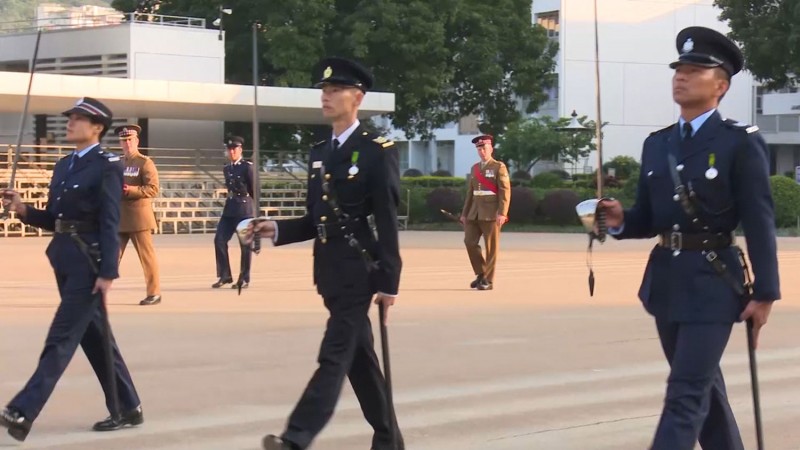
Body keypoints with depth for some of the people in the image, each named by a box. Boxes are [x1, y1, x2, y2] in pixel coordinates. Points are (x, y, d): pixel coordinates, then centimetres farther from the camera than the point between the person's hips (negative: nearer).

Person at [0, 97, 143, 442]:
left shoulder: (107, 166, -8)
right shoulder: (64, 165, 15)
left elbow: (109, 223, -14)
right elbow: (54, 219, 17)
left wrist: (107, 272, -19)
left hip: (89, 260, -9)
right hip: (63, 258, 9)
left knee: (62, 336, -9)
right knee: (94, 336, 13)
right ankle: (127, 409, 22)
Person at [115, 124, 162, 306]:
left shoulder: (145, 163, -4)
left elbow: (153, 189, -12)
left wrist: (131, 190, -23)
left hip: (139, 217, -6)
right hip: (118, 217, 6)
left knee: (147, 256, -1)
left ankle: (154, 293, 5)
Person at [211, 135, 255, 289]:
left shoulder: (247, 167, -7)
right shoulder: (227, 169, 13)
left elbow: (254, 189, -5)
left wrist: (254, 209, 0)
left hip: (245, 209, -6)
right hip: (230, 209, 7)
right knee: (219, 240, -2)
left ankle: (244, 279, 7)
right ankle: (225, 275, 6)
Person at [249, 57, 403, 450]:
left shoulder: (378, 151, -8)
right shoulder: (319, 153, 14)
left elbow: (388, 223, -11)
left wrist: (389, 283, -14)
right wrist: (278, 229, -1)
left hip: (359, 270, -8)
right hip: (329, 271, 8)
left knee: (335, 355, -12)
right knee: (359, 357, 13)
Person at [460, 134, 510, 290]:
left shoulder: (499, 167, -3)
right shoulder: (474, 168, 16)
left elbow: (505, 191, -9)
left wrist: (502, 213, -18)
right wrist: (464, 213, 15)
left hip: (491, 213, -6)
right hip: (475, 212, 6)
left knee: (491, 247, -2)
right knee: (470, 241, -1)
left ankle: (488, 280, 3)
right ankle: (481, 273, 14)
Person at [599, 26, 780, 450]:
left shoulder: (742, 143, -8)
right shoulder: (657, 143, 10)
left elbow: (760, 223, -10)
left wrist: (765, 293, -13)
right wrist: (620, 220, -8)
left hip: (713, 283, -7)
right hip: (665, 280, 7)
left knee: (684, 394, -10)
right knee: (703, 386, 18)